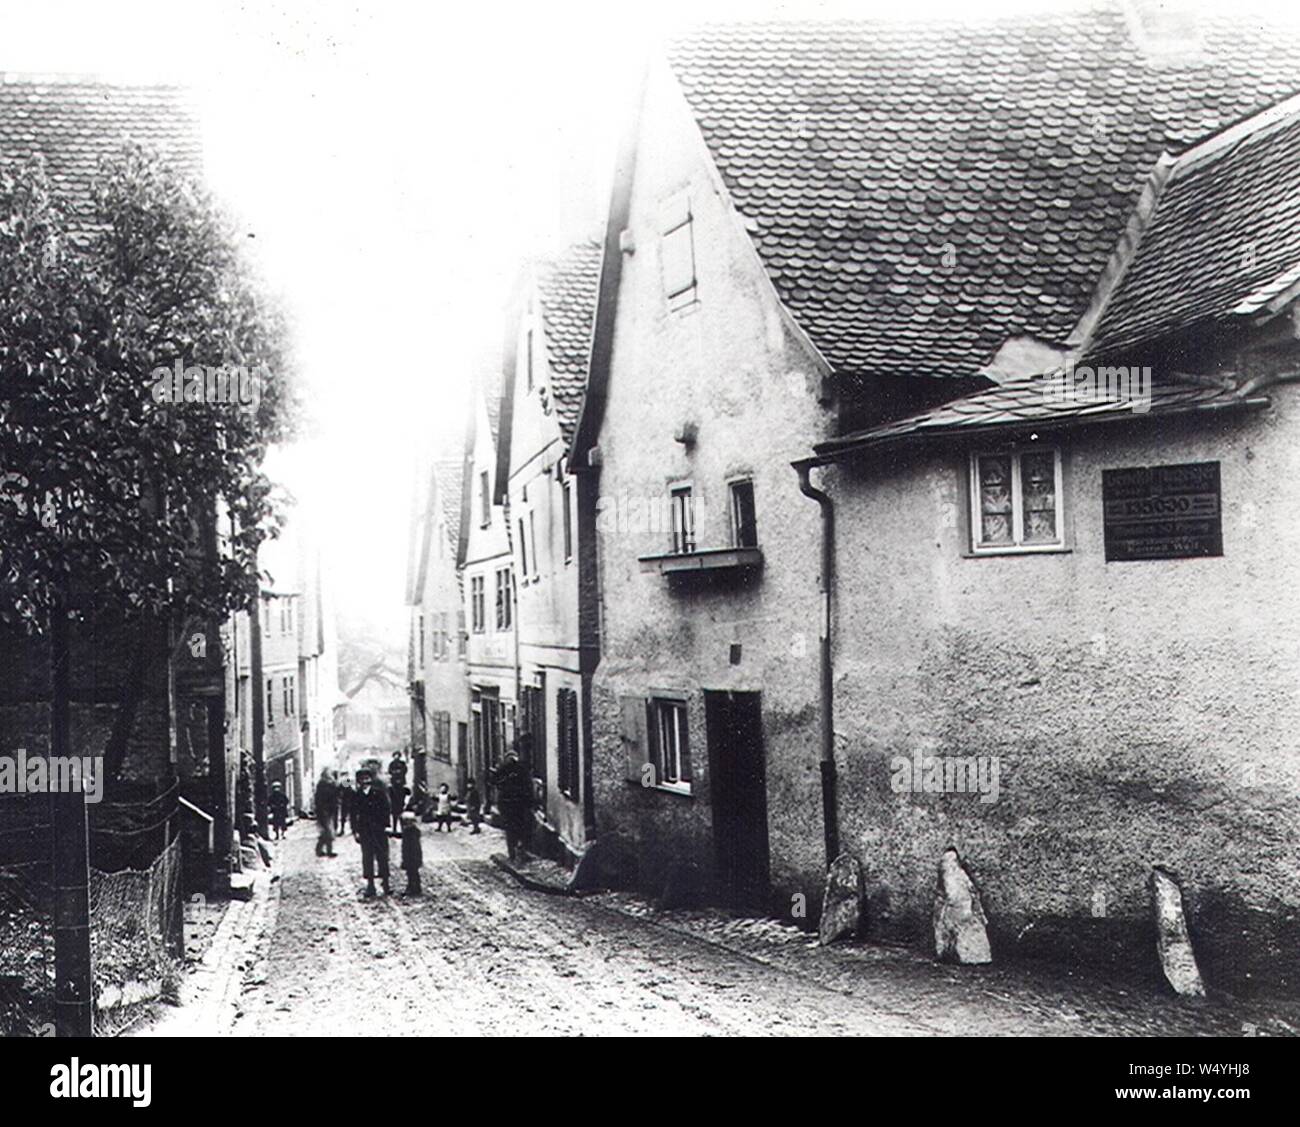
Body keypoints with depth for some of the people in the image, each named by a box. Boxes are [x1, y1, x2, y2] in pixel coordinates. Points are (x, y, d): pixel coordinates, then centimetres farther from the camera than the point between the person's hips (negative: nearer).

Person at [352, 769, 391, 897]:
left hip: (379, 830, -1)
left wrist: (386, 826, -8)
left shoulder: (379, 792, -2)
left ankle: (385, 884, 11)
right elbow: (354, 815, 4)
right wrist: (355, 831, -2)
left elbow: (386, 810, -2)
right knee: (367, 858, 5)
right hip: (364, 832, 1)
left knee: (382, 857, 3)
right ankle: (370, 885, 12)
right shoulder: (357, 796, 1)